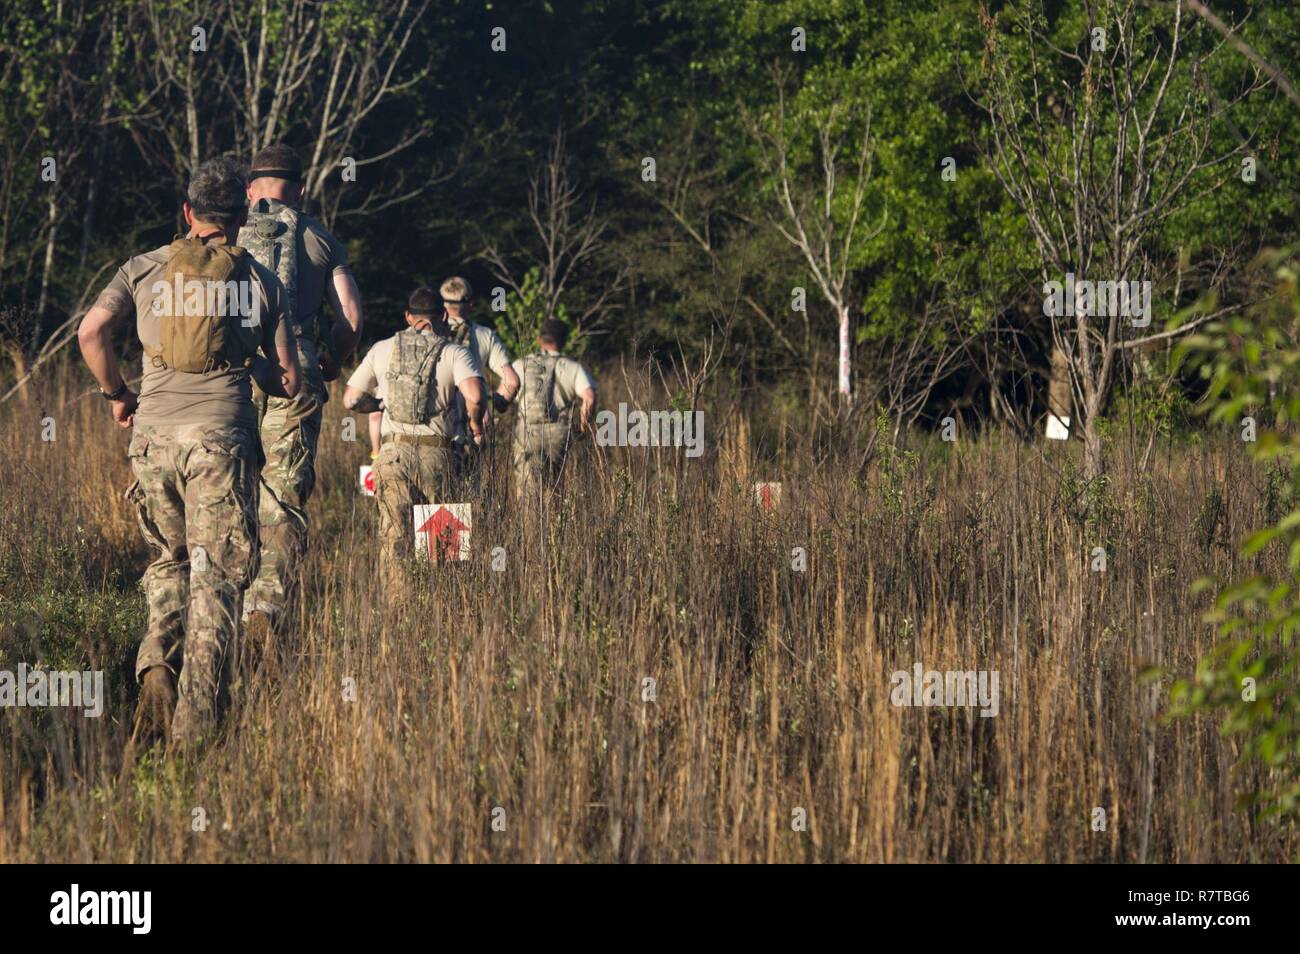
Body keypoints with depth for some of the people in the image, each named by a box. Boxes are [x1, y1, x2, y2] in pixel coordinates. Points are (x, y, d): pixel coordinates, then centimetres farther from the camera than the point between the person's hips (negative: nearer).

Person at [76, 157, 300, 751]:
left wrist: (116, 393, 14)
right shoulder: (260, 281, 8)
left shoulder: (145, 269, 10)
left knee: (170, 561, 20)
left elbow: (91, 332, -2)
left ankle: (157, 672, -3)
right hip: (221, 435, -2)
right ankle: (196, 722, -8)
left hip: (154, 434, 2)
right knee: (216, 575, 0)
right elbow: (287, 381, 8)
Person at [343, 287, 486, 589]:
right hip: (436, 454, -1)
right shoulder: (454, 352, 1)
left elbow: (351, 399, 11)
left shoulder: (382, 350, 9)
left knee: (395, 537, 0)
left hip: (393, 453, 1)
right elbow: (475, 396, -16)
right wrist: (475, 423, 4)